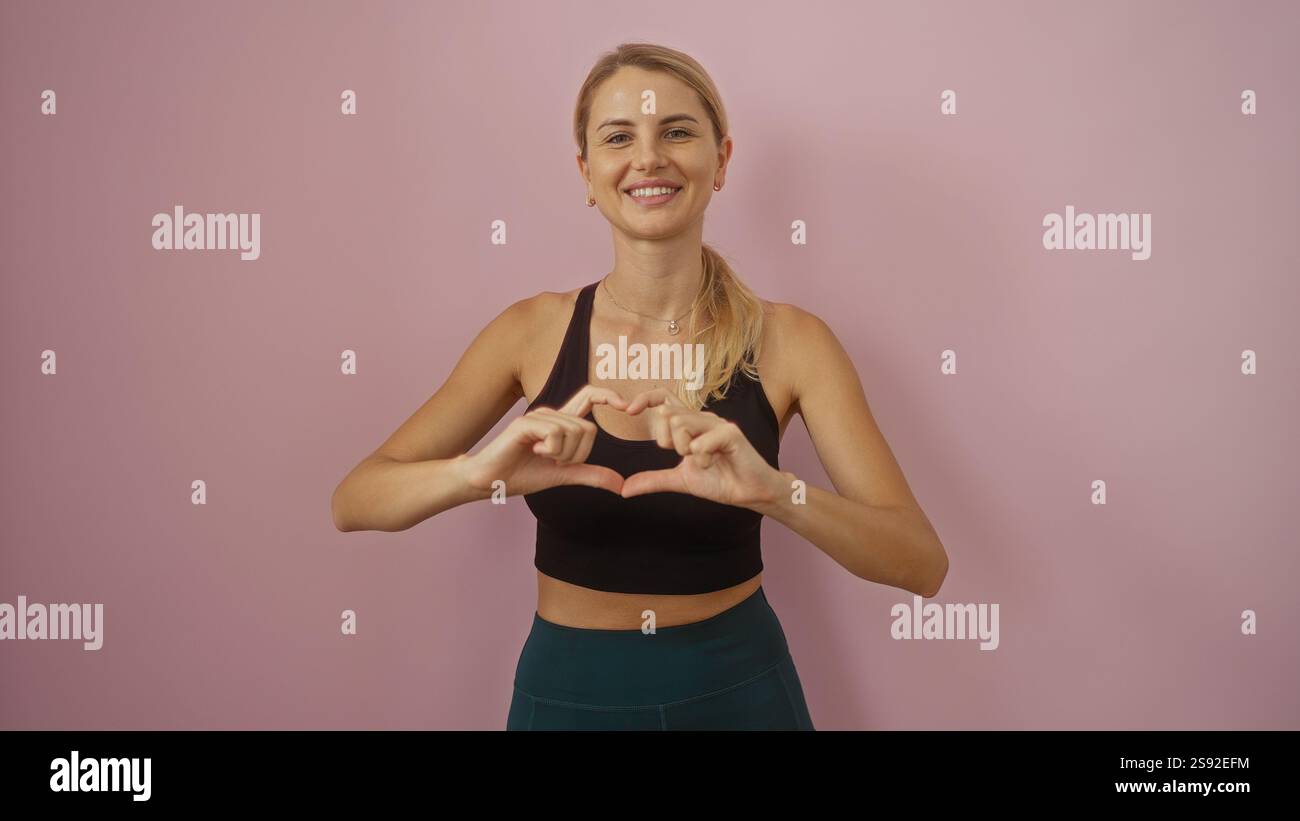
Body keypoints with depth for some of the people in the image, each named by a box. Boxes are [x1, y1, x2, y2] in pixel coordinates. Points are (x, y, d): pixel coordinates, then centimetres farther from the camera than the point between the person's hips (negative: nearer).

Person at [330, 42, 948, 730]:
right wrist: (480, 471, -32)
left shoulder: (789, 340, -12)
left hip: (737, 688, 0)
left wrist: (772, 489, -35)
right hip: (566, 688, 1)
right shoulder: (533, 331, -9)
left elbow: (922, 564, -17)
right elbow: (352, 503, -11)